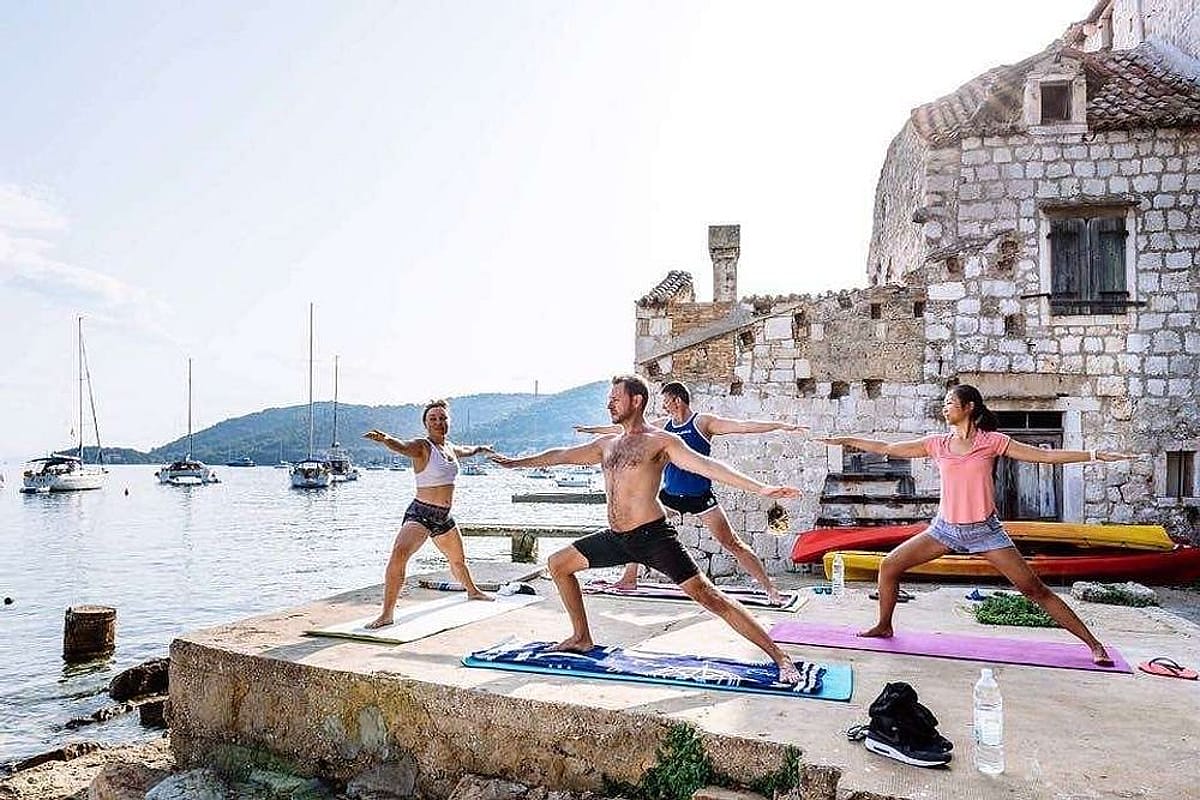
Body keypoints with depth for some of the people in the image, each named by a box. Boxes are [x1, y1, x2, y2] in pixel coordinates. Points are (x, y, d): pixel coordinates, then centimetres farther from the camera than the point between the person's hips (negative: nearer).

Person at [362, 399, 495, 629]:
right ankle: (386, 614, -27)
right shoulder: (422, 446, -14)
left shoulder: (450, 447, 8)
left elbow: (465, 451, 33)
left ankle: (472, 590, 56)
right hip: (421, 513, -7)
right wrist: (386, 439, -59)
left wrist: (481, 448, 52)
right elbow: (402, 446, -37)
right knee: (399, 554, -30)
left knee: (458, 559, 28)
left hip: (444, 517, 7)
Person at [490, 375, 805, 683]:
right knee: (558, 564, 16)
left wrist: (760, 488, -29)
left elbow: (705, 465, -18)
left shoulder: (660, 441, -6)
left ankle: (779, 658, -6)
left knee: (707, 596, -12)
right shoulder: (607, 444, 16)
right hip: (616, 539, 8)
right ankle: (582, 638, 29)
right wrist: (515, 462, 34)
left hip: (653, 536, -8)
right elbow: (562, 455, 26)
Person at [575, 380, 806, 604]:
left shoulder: (703, 422, -8)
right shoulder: (663, 425, 7)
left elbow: (743, 425, -16)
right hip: (669, 494, 6)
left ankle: (770, 589, 1)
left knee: (732, 545, -6)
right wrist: (592, 429, 25)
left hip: (700, 497, -6)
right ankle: (629, 580, 26)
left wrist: (781, 425, -24)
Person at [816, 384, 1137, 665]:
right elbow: (888, 448, 7)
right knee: (889, 566, -1)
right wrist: (847, 440, 7)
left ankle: (1093, 644, 10)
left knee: (1034, 589, -4)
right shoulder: (937, 443, 3)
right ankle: (884, 626, 19)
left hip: (985, 530, -3)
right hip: (945, 528, 3)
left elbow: (1045, 456, -6)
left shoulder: (992, 441, -5)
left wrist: (1095, 455, -13)